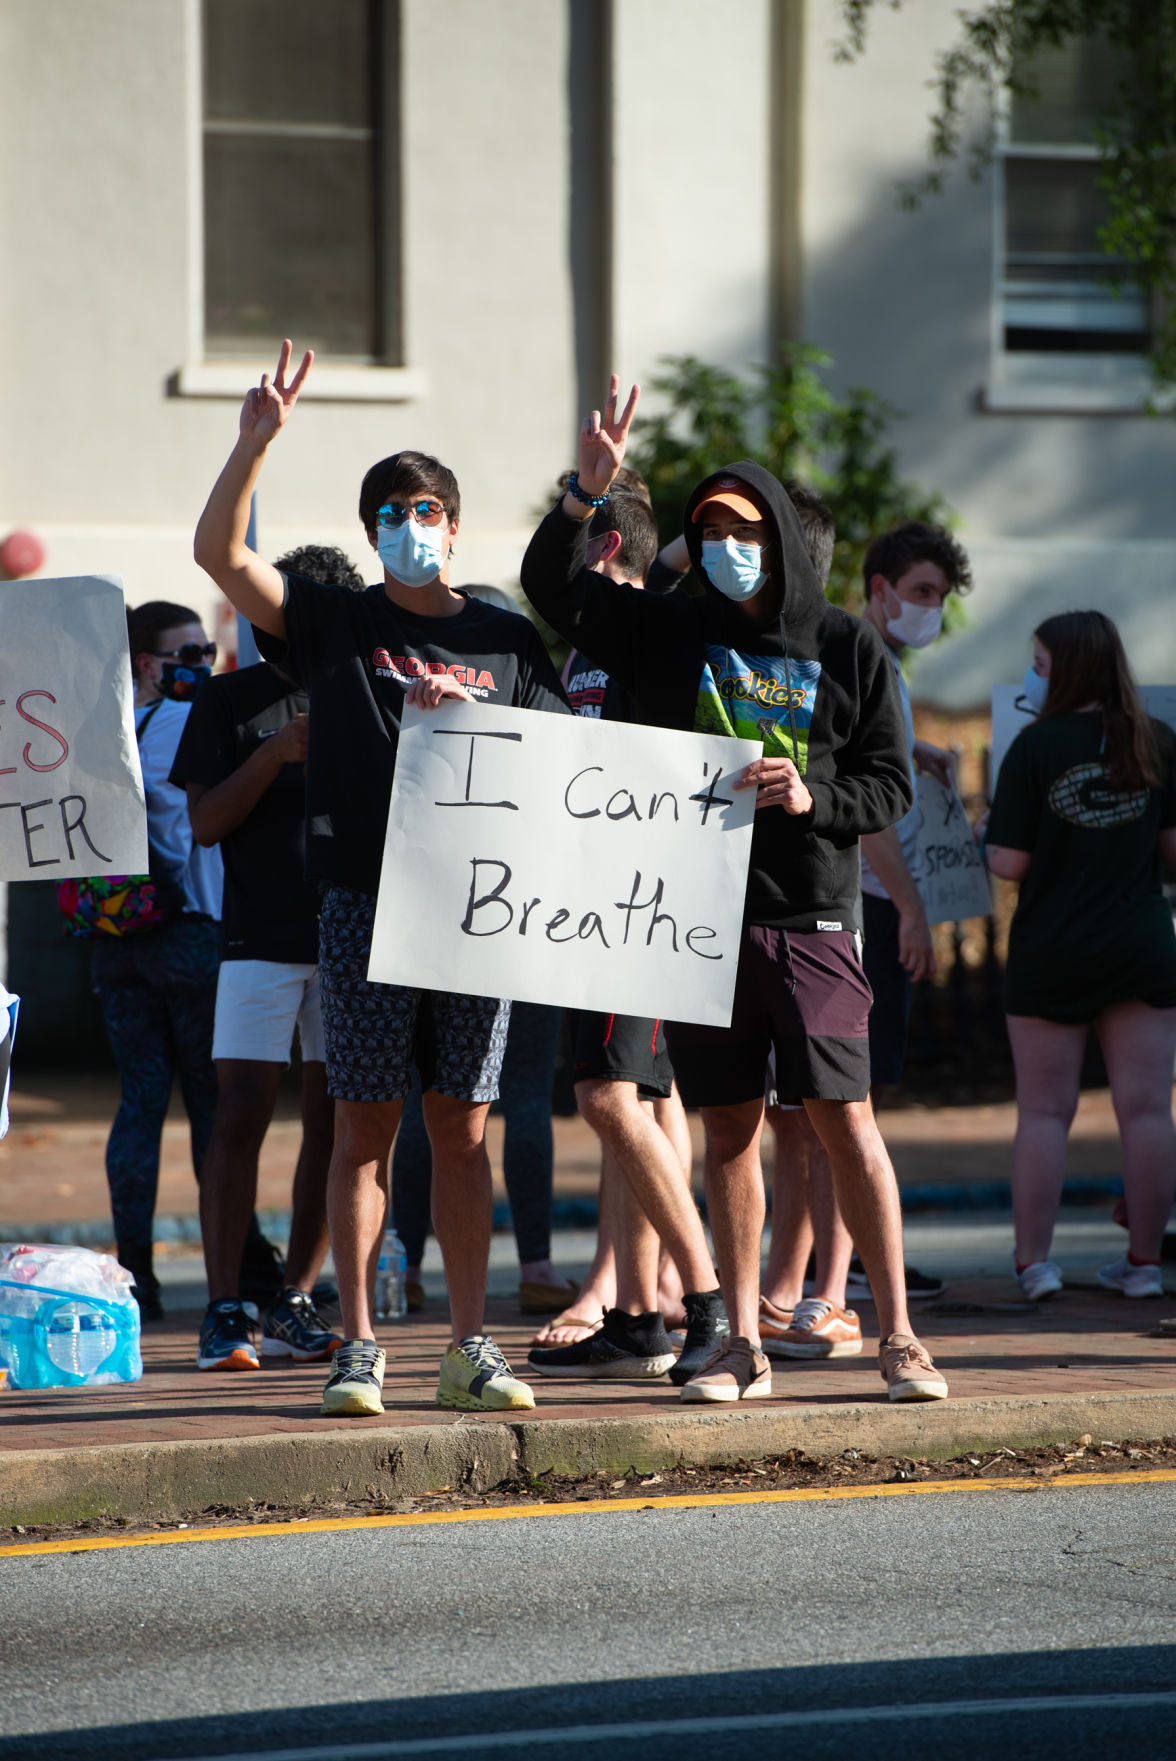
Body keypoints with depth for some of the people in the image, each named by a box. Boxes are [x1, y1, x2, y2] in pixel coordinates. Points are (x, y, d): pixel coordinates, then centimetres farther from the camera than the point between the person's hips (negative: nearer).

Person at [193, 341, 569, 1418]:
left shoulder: (506, 640, 13)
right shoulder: (336, 624, 7)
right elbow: (220, 554, -4)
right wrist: (257, 442, -14)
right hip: (365, 902, -1)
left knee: (464, 1128, 3)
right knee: (364, 1128, -2)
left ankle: (470, 1348, 6)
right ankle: (358, 1347, 1)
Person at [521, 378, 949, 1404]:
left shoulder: (846, 647, 6)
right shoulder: (671, 635, 10)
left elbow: (890, 787, 7)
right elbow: (552, 588, 6)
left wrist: (813, 798, -13)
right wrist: (588, 494, -8)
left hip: (812, 915, -2)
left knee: (844, 1118, -8)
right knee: (729, 1128, 4)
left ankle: (898, 1337, -3)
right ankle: (744, 1346, 8)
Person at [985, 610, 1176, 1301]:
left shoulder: (1036, 747, -10)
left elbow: (1009, 864, -12)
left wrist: (990, 834, 9)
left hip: (1052, 952, -2)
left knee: (1044, 1112, 5)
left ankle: (1035, 1260, 4)